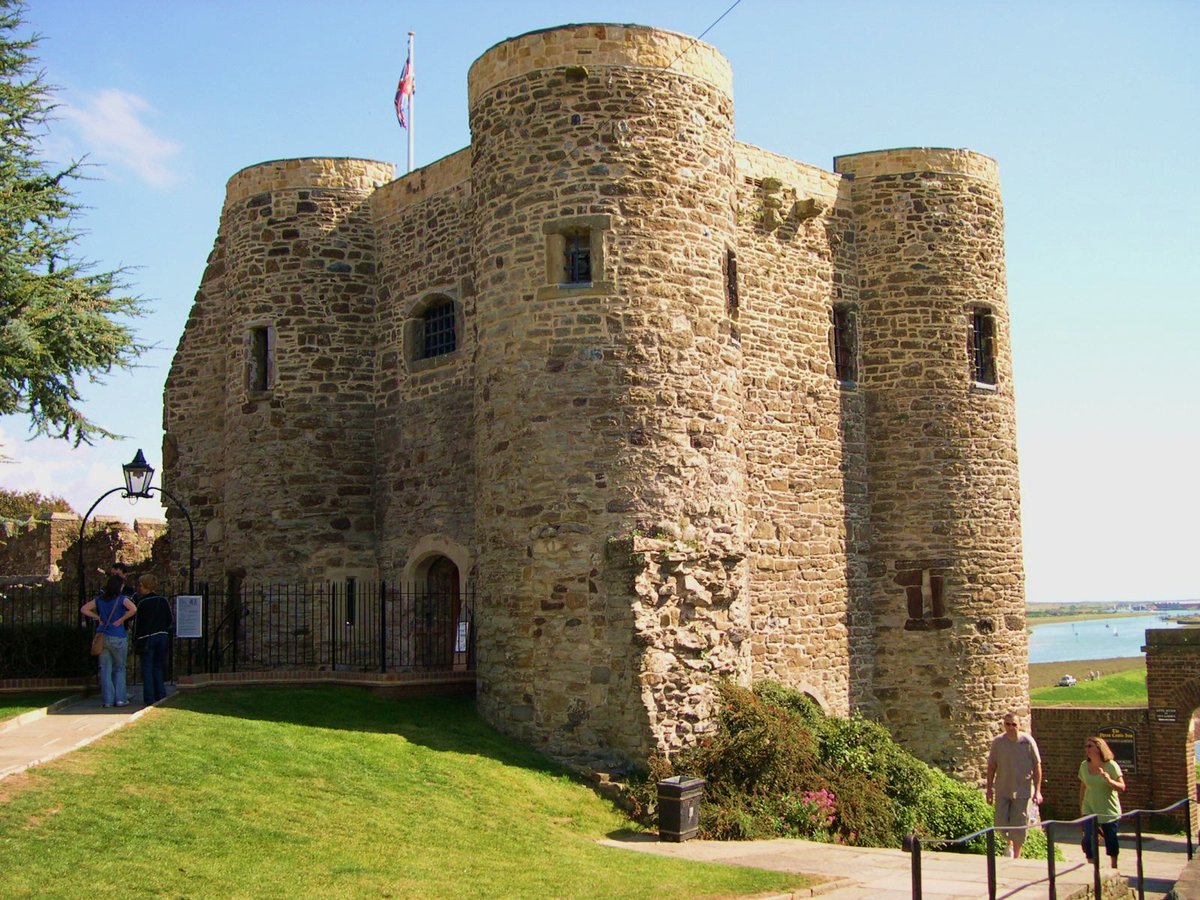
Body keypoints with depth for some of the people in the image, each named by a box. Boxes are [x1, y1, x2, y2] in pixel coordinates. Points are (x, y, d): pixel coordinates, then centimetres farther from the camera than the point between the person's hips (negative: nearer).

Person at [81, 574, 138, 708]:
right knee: (119, 669, 9)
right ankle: (120, 699, 7)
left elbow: (83, 609, 9)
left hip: (102, 636, 4)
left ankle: (107, 700, 5)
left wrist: (98, 618, 7)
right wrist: (121, 620, -12)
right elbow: (133, 609, -26)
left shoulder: (100, 600, 7)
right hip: (118, 638, -4)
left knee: (105, 669, 6)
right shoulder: (121, 599, -8)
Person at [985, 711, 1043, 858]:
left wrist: (1037, 791, -8)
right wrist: (989, 789, 5)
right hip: (1002, 790, 2)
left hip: (1022, 791, -2)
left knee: (1019, 827, 3)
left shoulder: (1028, 741, -10)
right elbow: (991, 766, 4)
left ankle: (1016, 857, 21)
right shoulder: (998, 742, -5)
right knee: (1000, 823, 3)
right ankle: (1010, 843, 35)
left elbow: (1037, 766, -5)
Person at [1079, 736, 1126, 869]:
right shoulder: (1084, 765, -1)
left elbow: (1122, 787, -15)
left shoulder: (1111, 765, -12)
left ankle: (1114, 867, 32)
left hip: (1109, 810, -2)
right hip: (1089, 810, 2)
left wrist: (1109, 781, -34)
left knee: (1111, 839, 10)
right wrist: (1081, 808, 12)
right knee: (1088, 839, -12)